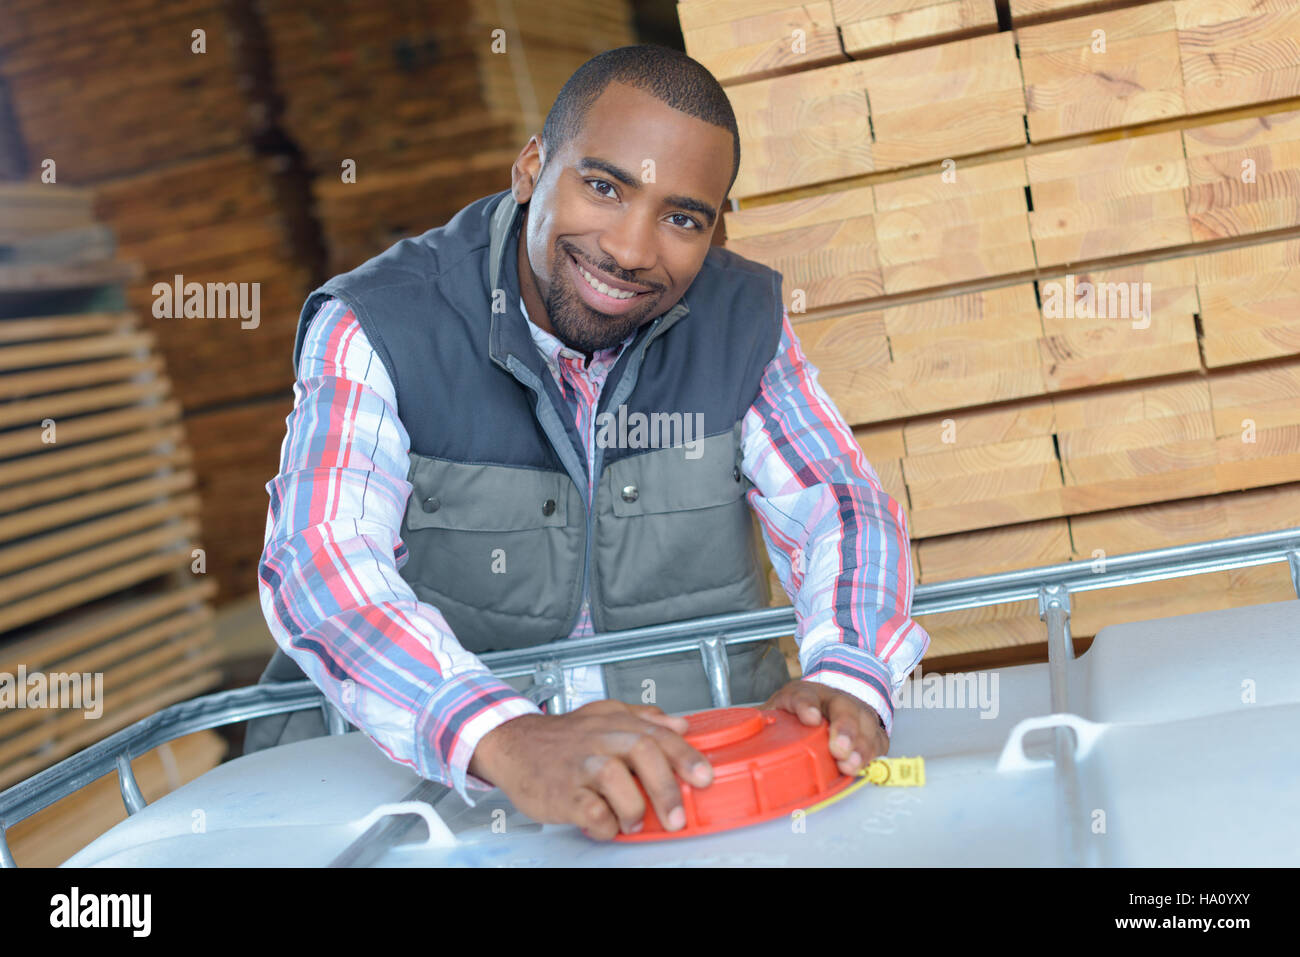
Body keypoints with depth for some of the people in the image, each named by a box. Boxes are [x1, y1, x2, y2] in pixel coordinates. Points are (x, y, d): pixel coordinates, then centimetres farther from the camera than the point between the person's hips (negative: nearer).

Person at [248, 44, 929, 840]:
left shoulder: (743, 321, 2)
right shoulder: (376, 328, -12)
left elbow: (840, 507, -1)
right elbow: (318, 563, -25)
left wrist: (849, 681, -25)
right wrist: (509, 741, -43)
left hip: (709, 772, 1)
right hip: (434, 782, 0)